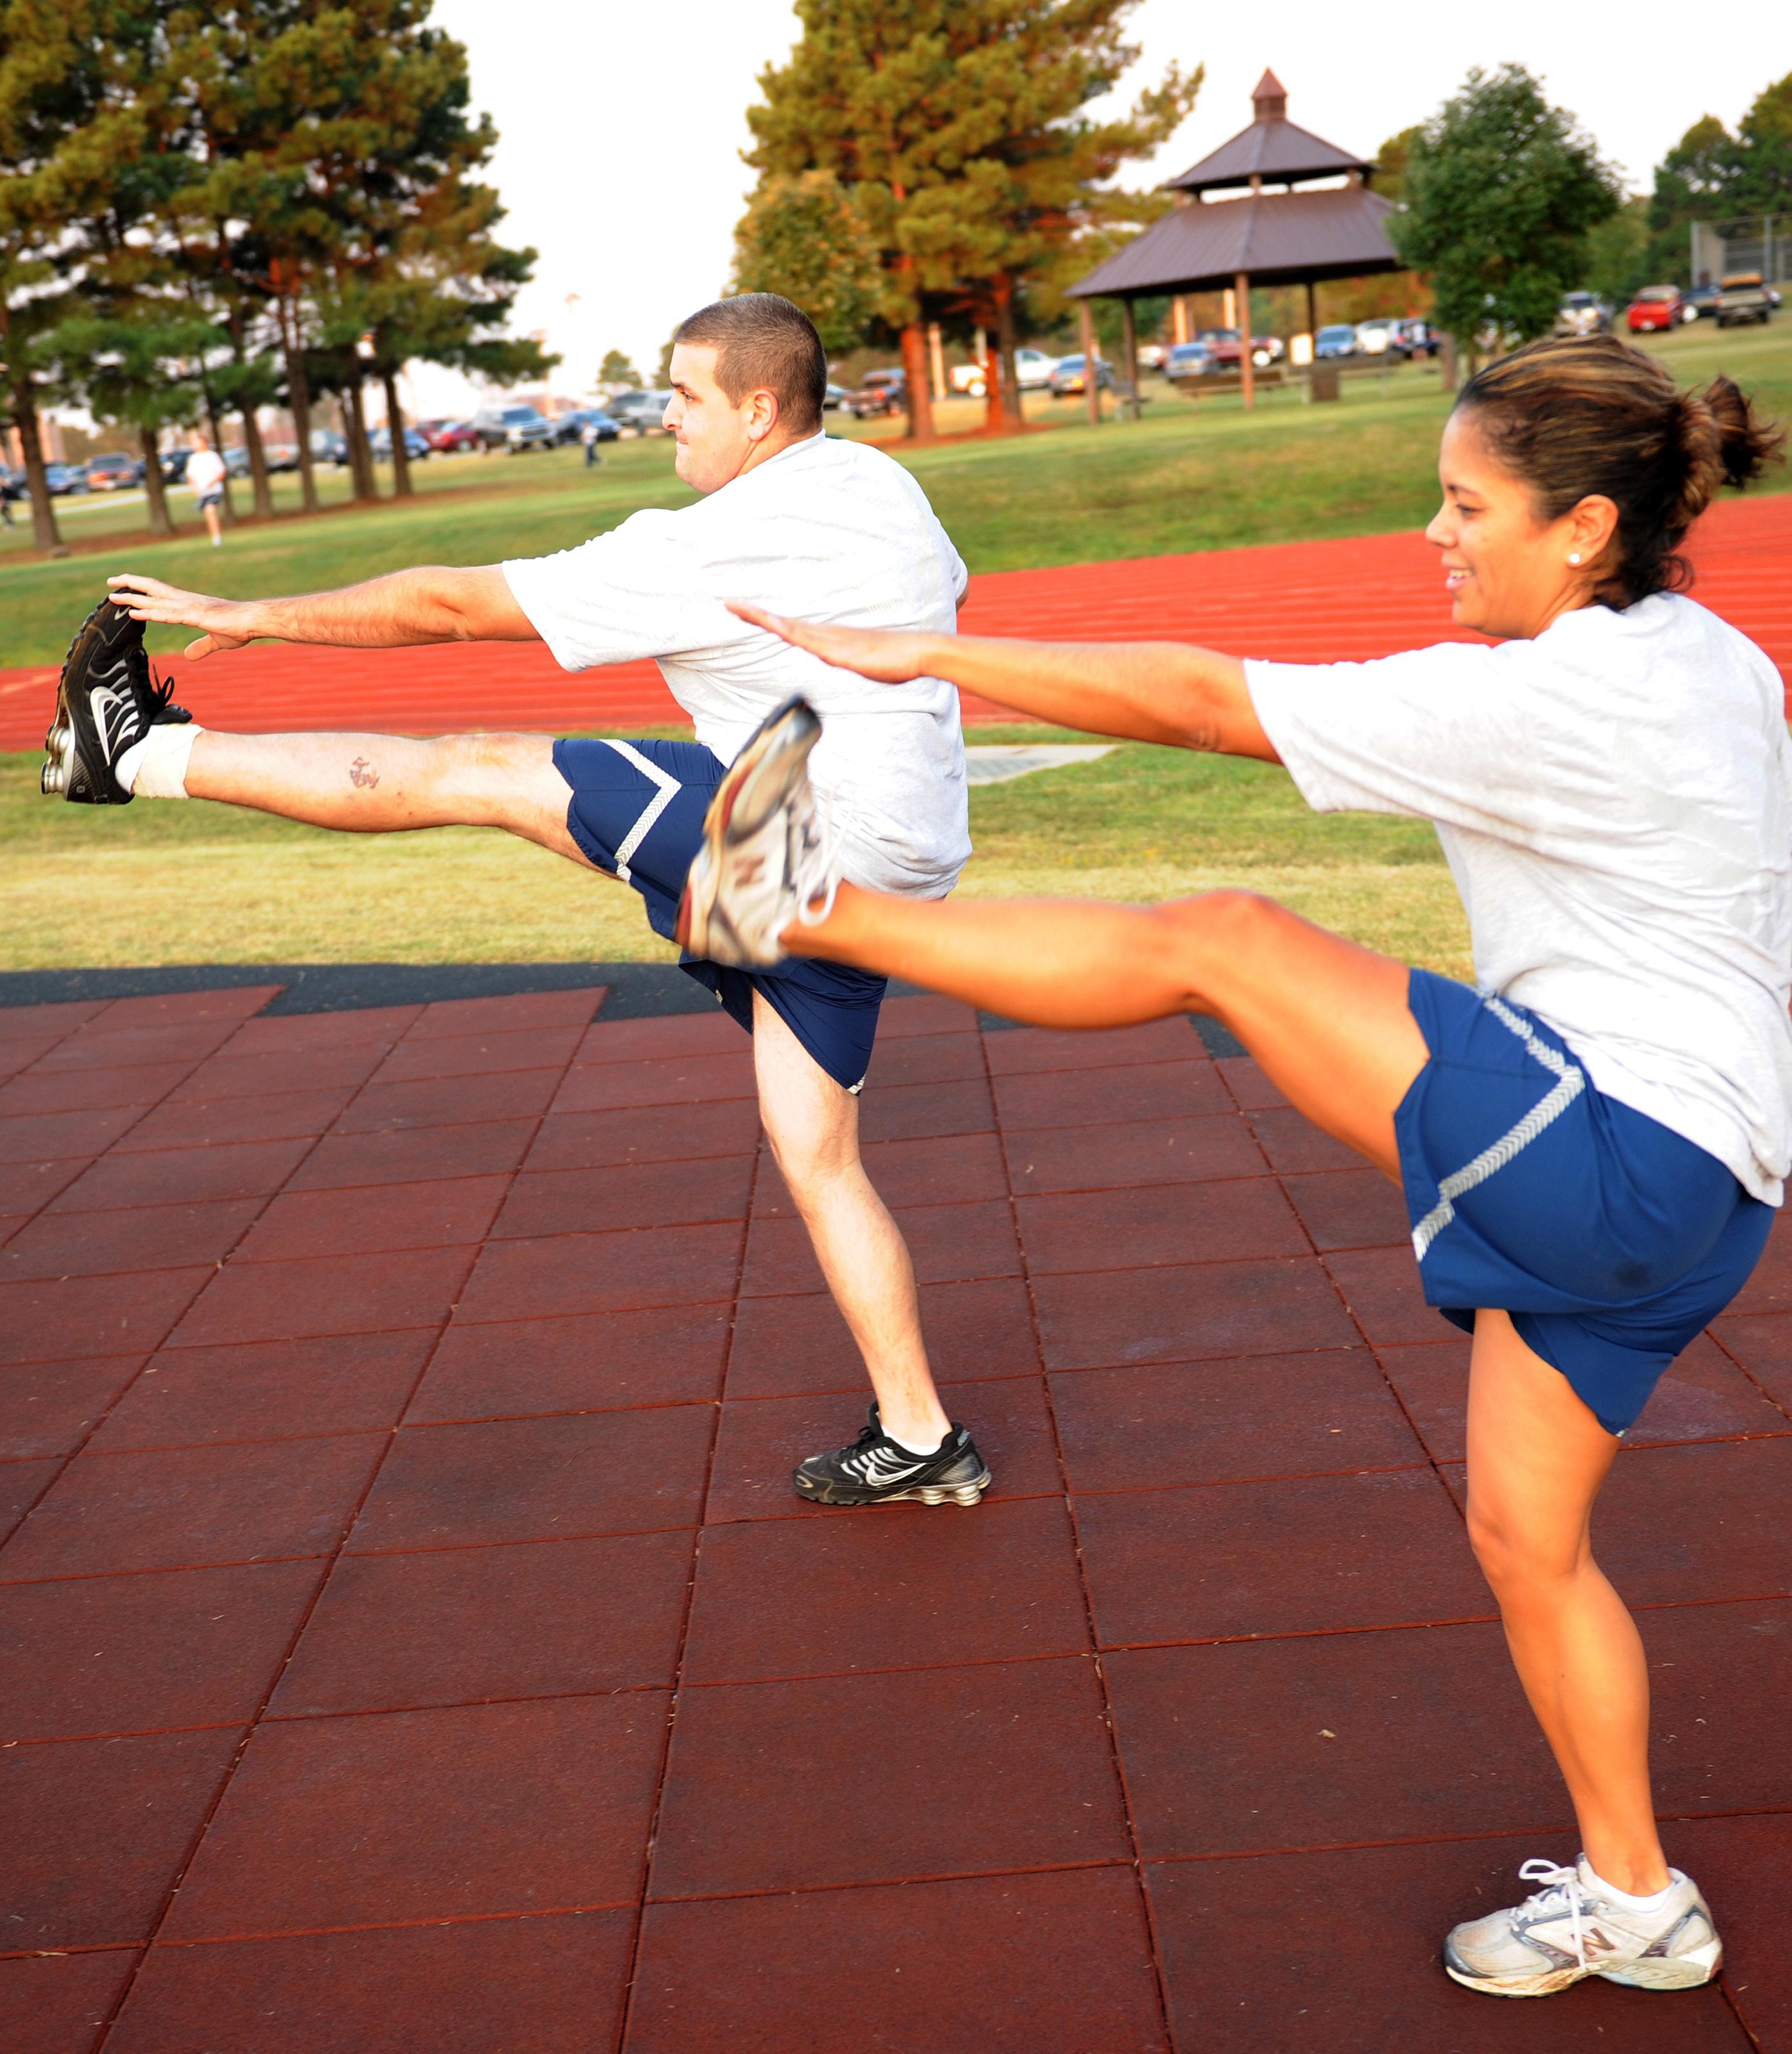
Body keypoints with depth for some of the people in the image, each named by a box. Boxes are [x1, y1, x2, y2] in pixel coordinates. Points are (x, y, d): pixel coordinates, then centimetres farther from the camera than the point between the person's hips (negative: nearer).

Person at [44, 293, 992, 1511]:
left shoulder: (705, 553, -16)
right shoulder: (880, 484, 9)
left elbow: (451, 607, -10)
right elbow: (946, 594, 33)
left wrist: (255, 616, 0)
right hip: (893, 869, 9)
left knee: (474, 772, -4)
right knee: (816, 1159, 15)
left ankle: (141, 753, 4)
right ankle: (919, 1442, 19)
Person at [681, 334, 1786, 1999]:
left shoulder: (1543, 695, -18)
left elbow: (1199, 701, -18)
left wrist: (929, 657, -13)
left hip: (1602, 1141, -10)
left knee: (1218, 939, -11)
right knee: (1526, 1537, 19)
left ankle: (811, 907, -3)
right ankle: (1632, 1903, 33)